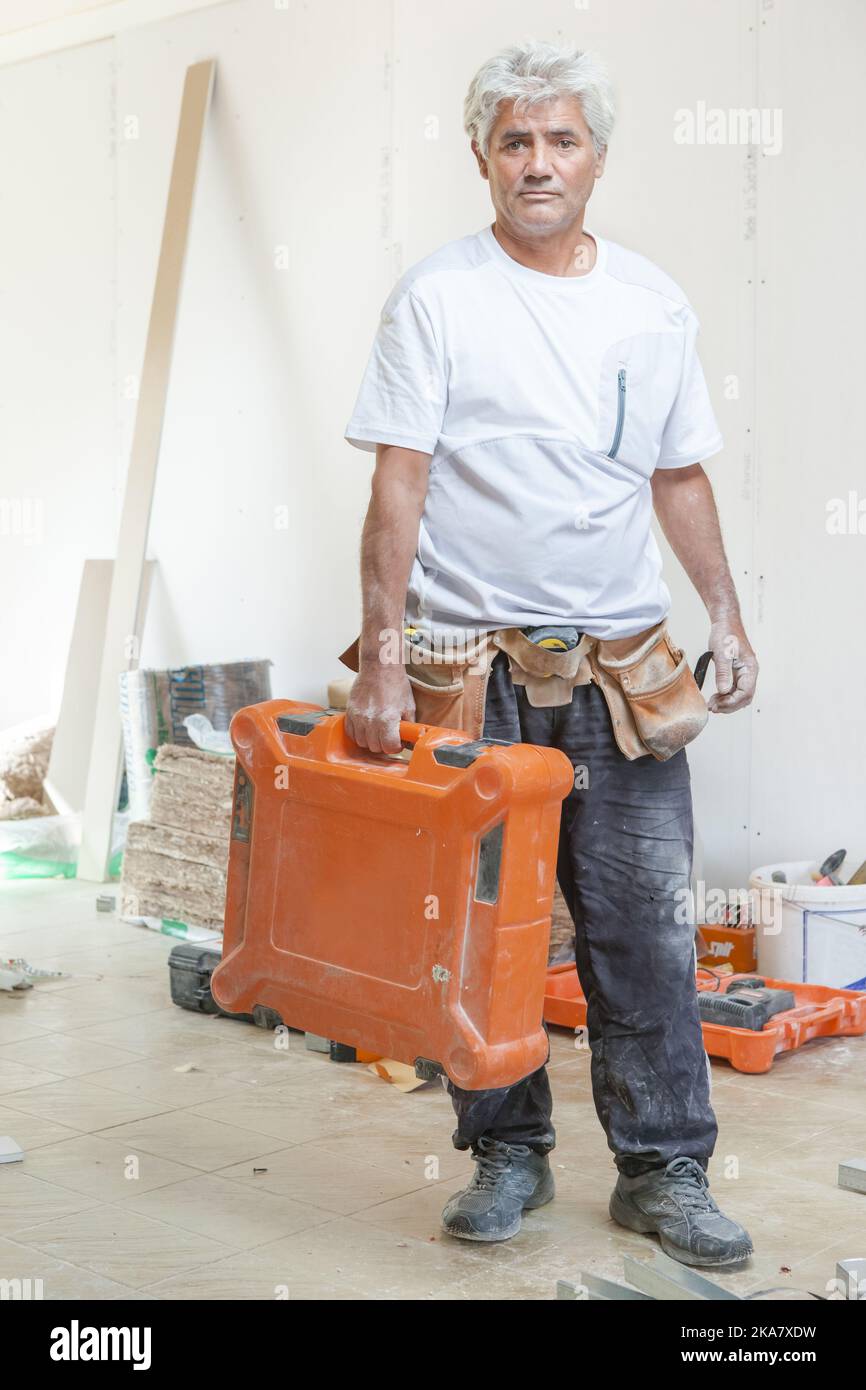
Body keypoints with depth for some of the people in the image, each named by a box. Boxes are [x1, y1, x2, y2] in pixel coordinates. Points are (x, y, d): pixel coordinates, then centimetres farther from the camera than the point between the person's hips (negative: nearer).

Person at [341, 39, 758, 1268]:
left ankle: (663, 1168, 16)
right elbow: (398, 485, -8)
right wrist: (381, 657, -14)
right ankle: (507, 1154, 22)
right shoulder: (436, 297, -2)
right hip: (470, 661, -2)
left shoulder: (654, 305, 10)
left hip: (622, 663, 3)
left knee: (645, 927, 3)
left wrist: (727, 613, 8)